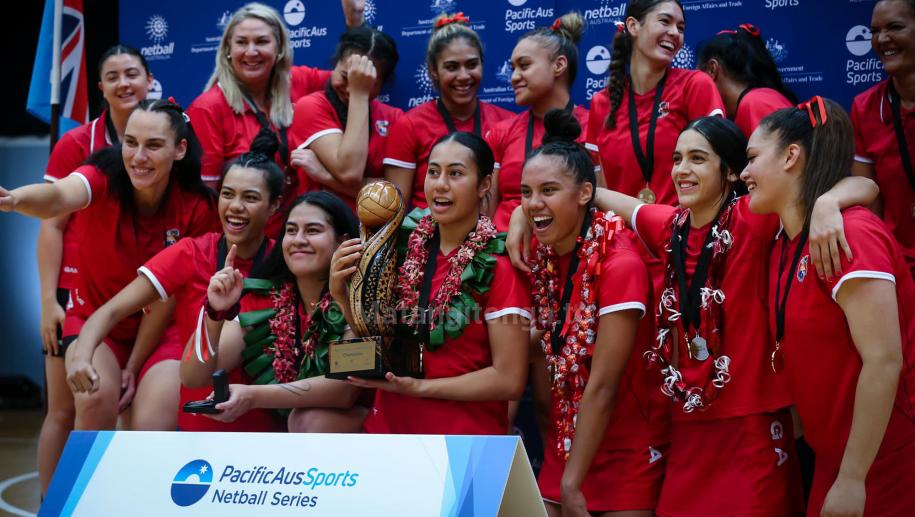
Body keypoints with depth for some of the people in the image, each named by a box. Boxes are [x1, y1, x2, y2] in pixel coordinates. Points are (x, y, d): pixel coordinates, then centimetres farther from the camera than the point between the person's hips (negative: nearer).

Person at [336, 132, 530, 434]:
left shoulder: (499, 267, -12)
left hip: (465, 437, -5)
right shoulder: (406, 244, 2)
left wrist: (418, 386, -15)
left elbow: (509, 380, -14)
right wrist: (341, 296, -6)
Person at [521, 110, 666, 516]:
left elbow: (602, 386, -20)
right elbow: (549, 362, 7)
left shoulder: (619, 264, -20)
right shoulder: (542, 258, 0)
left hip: (627, 454, -6)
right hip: (565, 451, 6)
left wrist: (572, 484, -17)